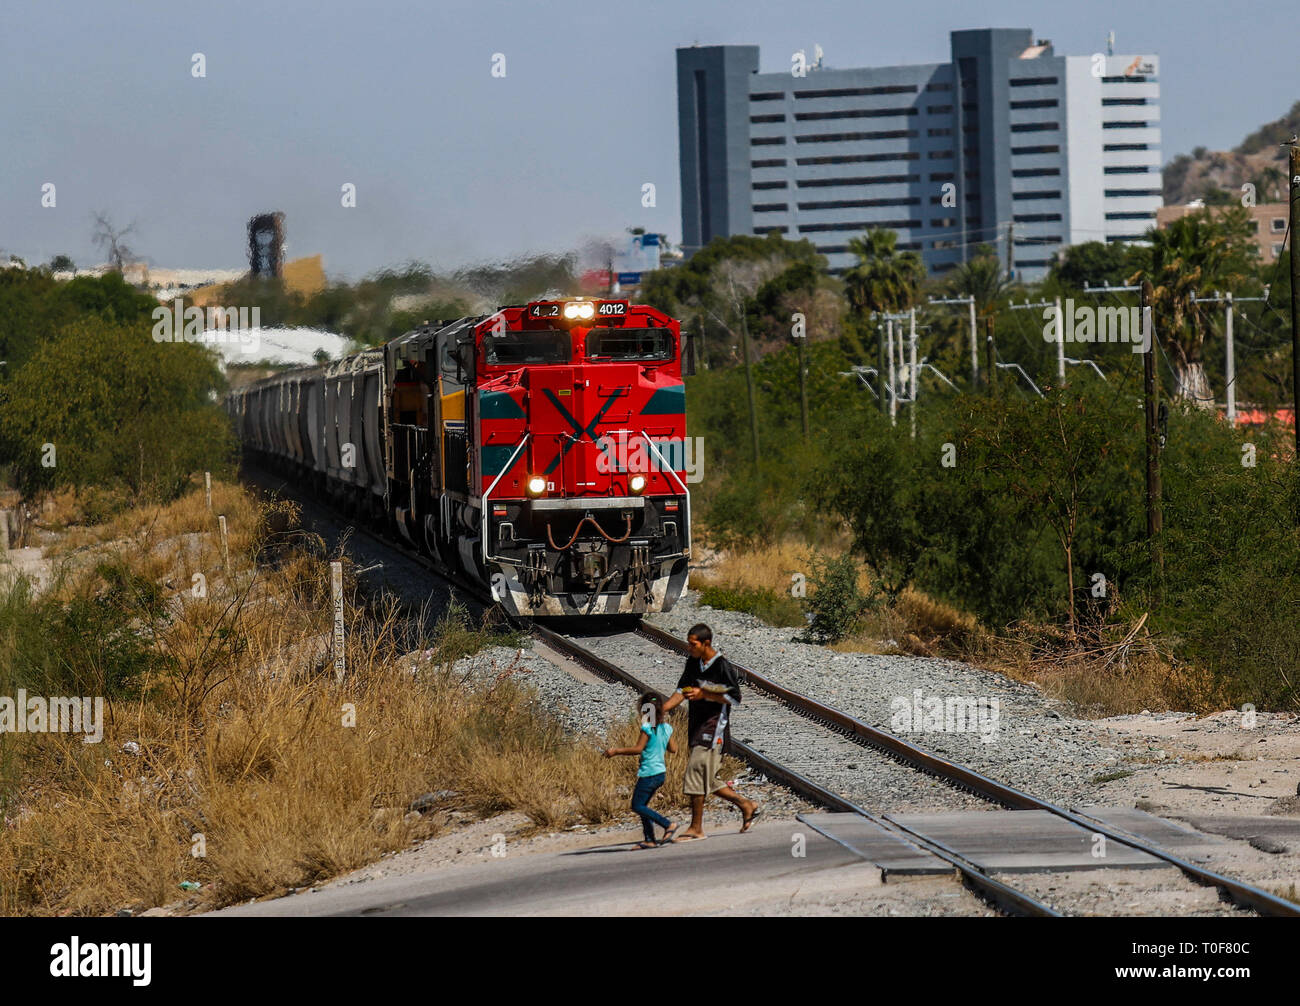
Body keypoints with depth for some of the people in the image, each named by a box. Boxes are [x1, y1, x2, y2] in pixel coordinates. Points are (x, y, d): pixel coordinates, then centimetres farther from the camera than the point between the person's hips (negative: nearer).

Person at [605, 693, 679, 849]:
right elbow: (673, 749, 14)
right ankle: (650, 840, 12)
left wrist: (616, 751, -13)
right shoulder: (666, 728, 7)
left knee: (637, 805, -3)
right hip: (661, 772, 9)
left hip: (648, 773, -9)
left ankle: (668, 825, -12)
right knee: (642, 805, 15)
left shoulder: (648, 728, -15)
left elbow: (638, 749, -19)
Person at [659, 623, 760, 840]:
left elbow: (734, 698, -11)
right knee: (706, 779, 10)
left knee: (696, 771, -12)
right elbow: (682, 691, 17)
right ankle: (746, 805, 26)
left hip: (713, 725, -8)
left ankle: (696, 828, -7)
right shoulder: (693, 664, 11)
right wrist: (661, 710, 3)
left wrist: (703, 694, -19)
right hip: (696, 724, 8)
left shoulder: (722, 666, -12)